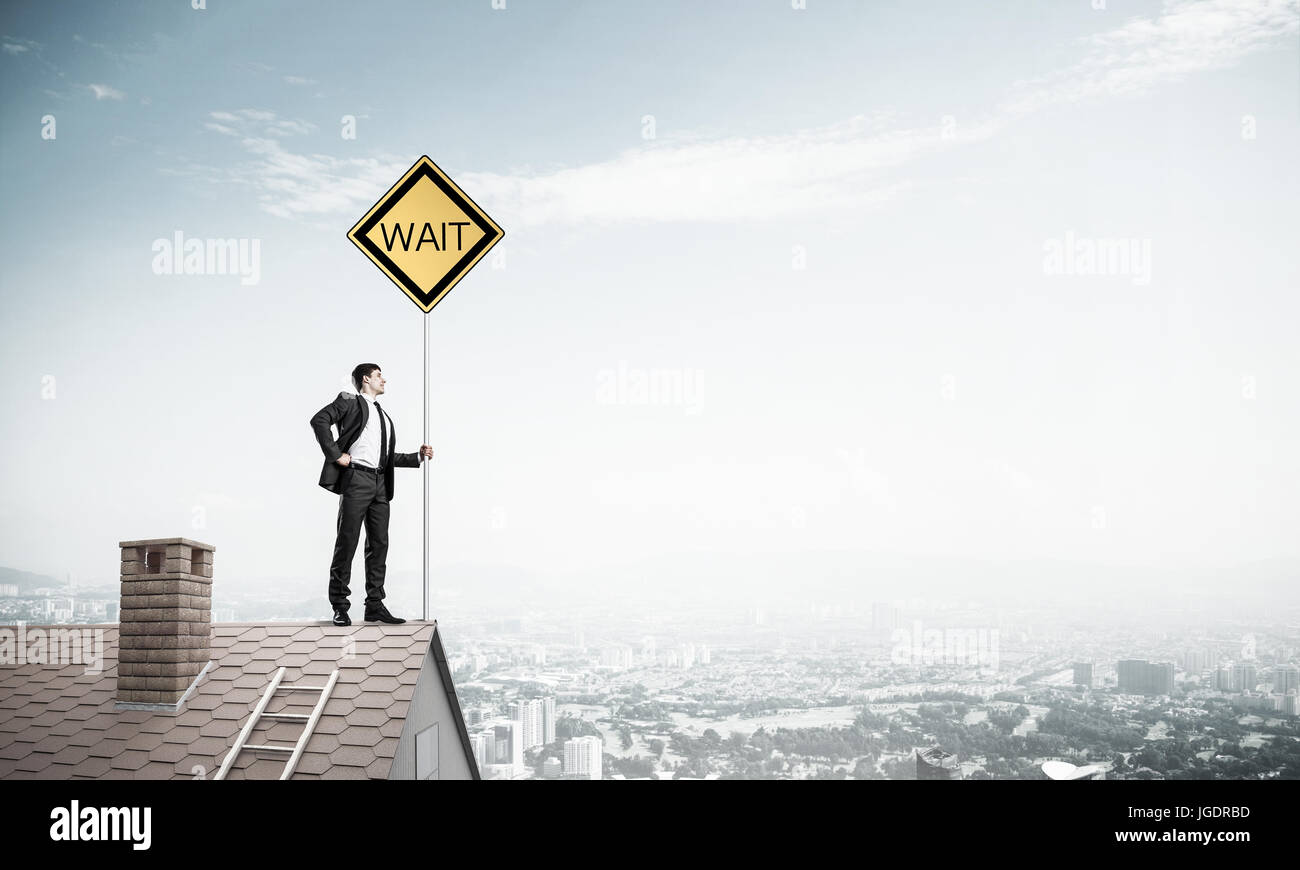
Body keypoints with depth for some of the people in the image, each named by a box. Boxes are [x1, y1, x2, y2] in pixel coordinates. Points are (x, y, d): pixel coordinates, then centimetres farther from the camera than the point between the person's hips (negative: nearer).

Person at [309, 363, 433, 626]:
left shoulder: (383, 415, 25)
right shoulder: (350, 401, 4)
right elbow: (319, 420, -12)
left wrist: (418, 456, 14)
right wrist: (335, 454, -15)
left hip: (380, 483, 7)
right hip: (356, 478, -7)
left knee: (379, 544, 6)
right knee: (347, 543, -4)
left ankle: (375, 606, 10)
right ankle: (340, 607, 1)